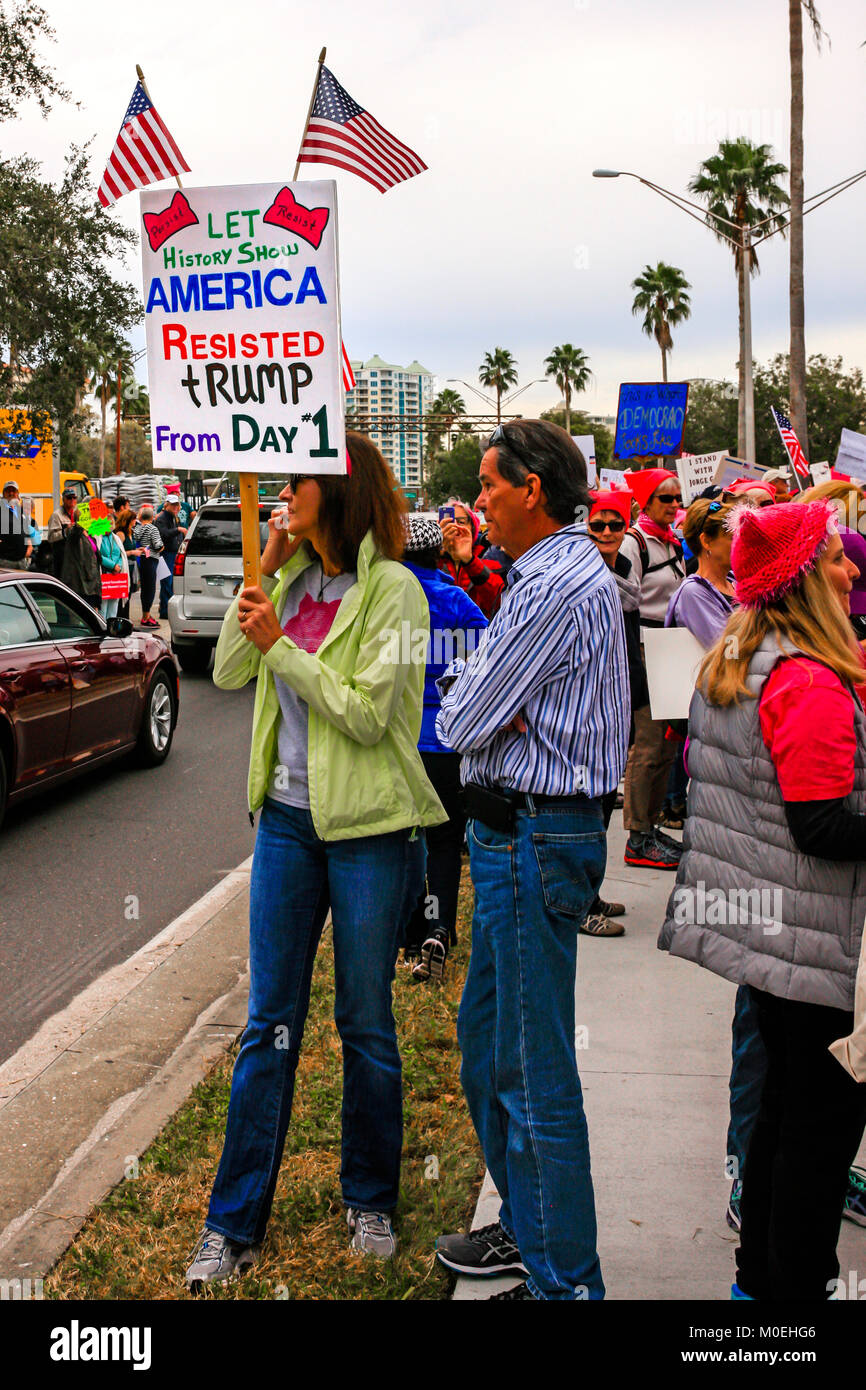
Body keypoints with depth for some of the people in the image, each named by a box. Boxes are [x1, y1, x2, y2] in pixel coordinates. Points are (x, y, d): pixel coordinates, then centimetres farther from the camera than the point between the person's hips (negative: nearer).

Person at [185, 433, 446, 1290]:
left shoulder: (391, 589, -12)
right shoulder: (295, 581, 7)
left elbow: (367, 712, -18)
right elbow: (227, 674, 6)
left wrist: (281, 646, -17)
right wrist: (262, 572, -1)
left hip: (368, 829, -5)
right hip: (288, 817, 5)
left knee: (366, 1024, 10)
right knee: (269, 1024, 10)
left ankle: (370, 1199, 30)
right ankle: (234, 1222, 20)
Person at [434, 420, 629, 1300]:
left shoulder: (556, 587, -19)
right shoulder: (570, 572, 16)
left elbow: (460, 724, -18)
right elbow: (466, 701, 14)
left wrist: (471, 704, 2)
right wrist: (486, 702, -7)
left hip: (534, 840, -11)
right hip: (518, 834, 11)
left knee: (534, 1070, -2)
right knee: (485, 1039, 21)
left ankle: (565, 1278, 12)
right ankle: (527, 1227, 36)